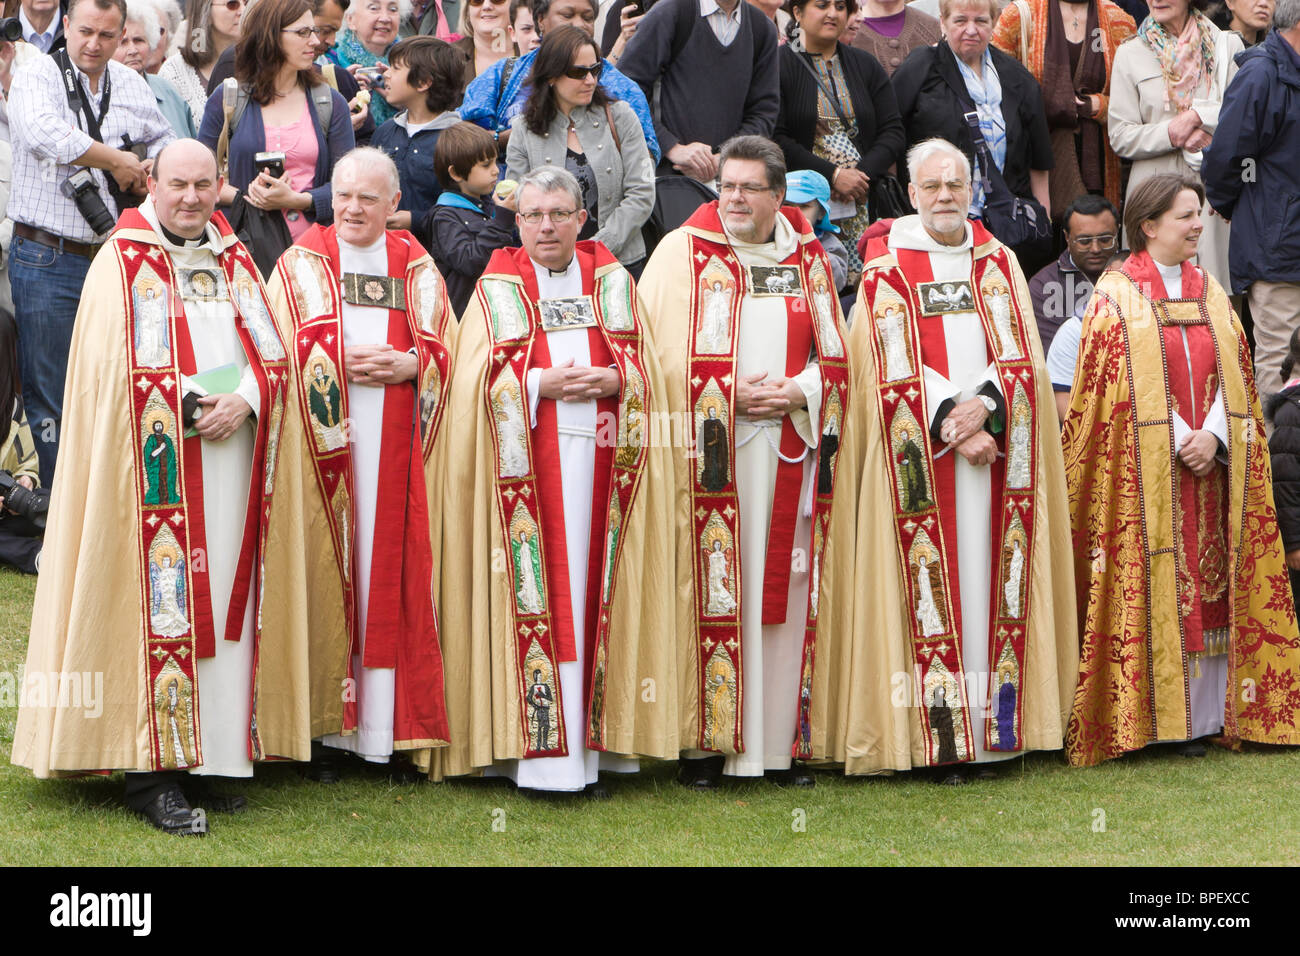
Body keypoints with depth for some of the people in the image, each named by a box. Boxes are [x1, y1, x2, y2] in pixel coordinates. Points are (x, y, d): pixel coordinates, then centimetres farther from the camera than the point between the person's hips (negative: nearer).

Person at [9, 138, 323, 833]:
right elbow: (118, 372, -9)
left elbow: (274, 357, 10)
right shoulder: (123, 263, -1)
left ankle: (209, 756, 11)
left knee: (225, 606, 5)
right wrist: (194, 406, -14)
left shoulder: (235, 262, 15)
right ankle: (152, 772, -4)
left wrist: (243, 403, -9)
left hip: (232, 472, 5)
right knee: (162, 610, -7)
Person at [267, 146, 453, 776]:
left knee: (392, 570, -1)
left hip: (396, 447, 2)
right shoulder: (303, 262, 8)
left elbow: (446, 351, 10)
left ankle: (383, 723, 4)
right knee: (327, 569, -4)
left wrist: (408, 363, -9)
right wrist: (341, 362, -14)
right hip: (326, 442, -2)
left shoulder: (417, 269, 13)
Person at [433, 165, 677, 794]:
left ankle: (590, 743, 4)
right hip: (529, 464, -2)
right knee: (535, 594, -7)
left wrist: (612, 379, -10)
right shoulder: (499, 287, 7)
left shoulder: (611, 280, 14)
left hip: (599, 459, 2)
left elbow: (643, 364, 11)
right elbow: (483, 378, -1)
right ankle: (539, 752, -6)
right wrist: (544, 383, -15)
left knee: (594, 590, 0)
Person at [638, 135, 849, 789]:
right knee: (710, 595, -5)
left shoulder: (808, 260, 12)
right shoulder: (683, 252, 3)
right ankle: (705, 744, 0)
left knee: (784, 590, 3)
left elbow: (835, 360, 14)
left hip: (788, 455, 3)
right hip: (710, 459, -3)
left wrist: (797, 393, -6)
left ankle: (780, 741, 9)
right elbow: (664, 358, -3)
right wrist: (734, 394, -13)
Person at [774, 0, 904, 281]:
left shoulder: (865, 65, 17)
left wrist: (864, 172, -7)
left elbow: (893, 132, 11)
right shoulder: (779, 64, 1)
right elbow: (775, 139, -8)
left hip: (862, 204, 4)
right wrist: (832, 175, -14)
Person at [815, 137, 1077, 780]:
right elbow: (895, 372, -5)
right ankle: (940, 737, -4)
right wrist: (950, 429, -14)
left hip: (995, 447, 3)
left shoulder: (999, 263, 12)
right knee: (933, 589, -6)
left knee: (993, 578, 0)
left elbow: (1021, 357, 5)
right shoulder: (887, 269, 2)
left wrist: (982, 404, -13)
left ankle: (994, 728, 4)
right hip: (924, 460, -3)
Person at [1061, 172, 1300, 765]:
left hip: (1211, 460, 5)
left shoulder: (1210, 293, 14)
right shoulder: (1115, 296, -1)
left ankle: (1203, 711, 6)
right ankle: (1154, 713, -2)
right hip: (1145, 468, -5)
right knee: (1154, 585, -6)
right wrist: (1179, 444, -14)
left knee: (1206, 582, 2)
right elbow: (1109, 388, -7)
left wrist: (1213, 436, -8)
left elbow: (1234, 378, 10)